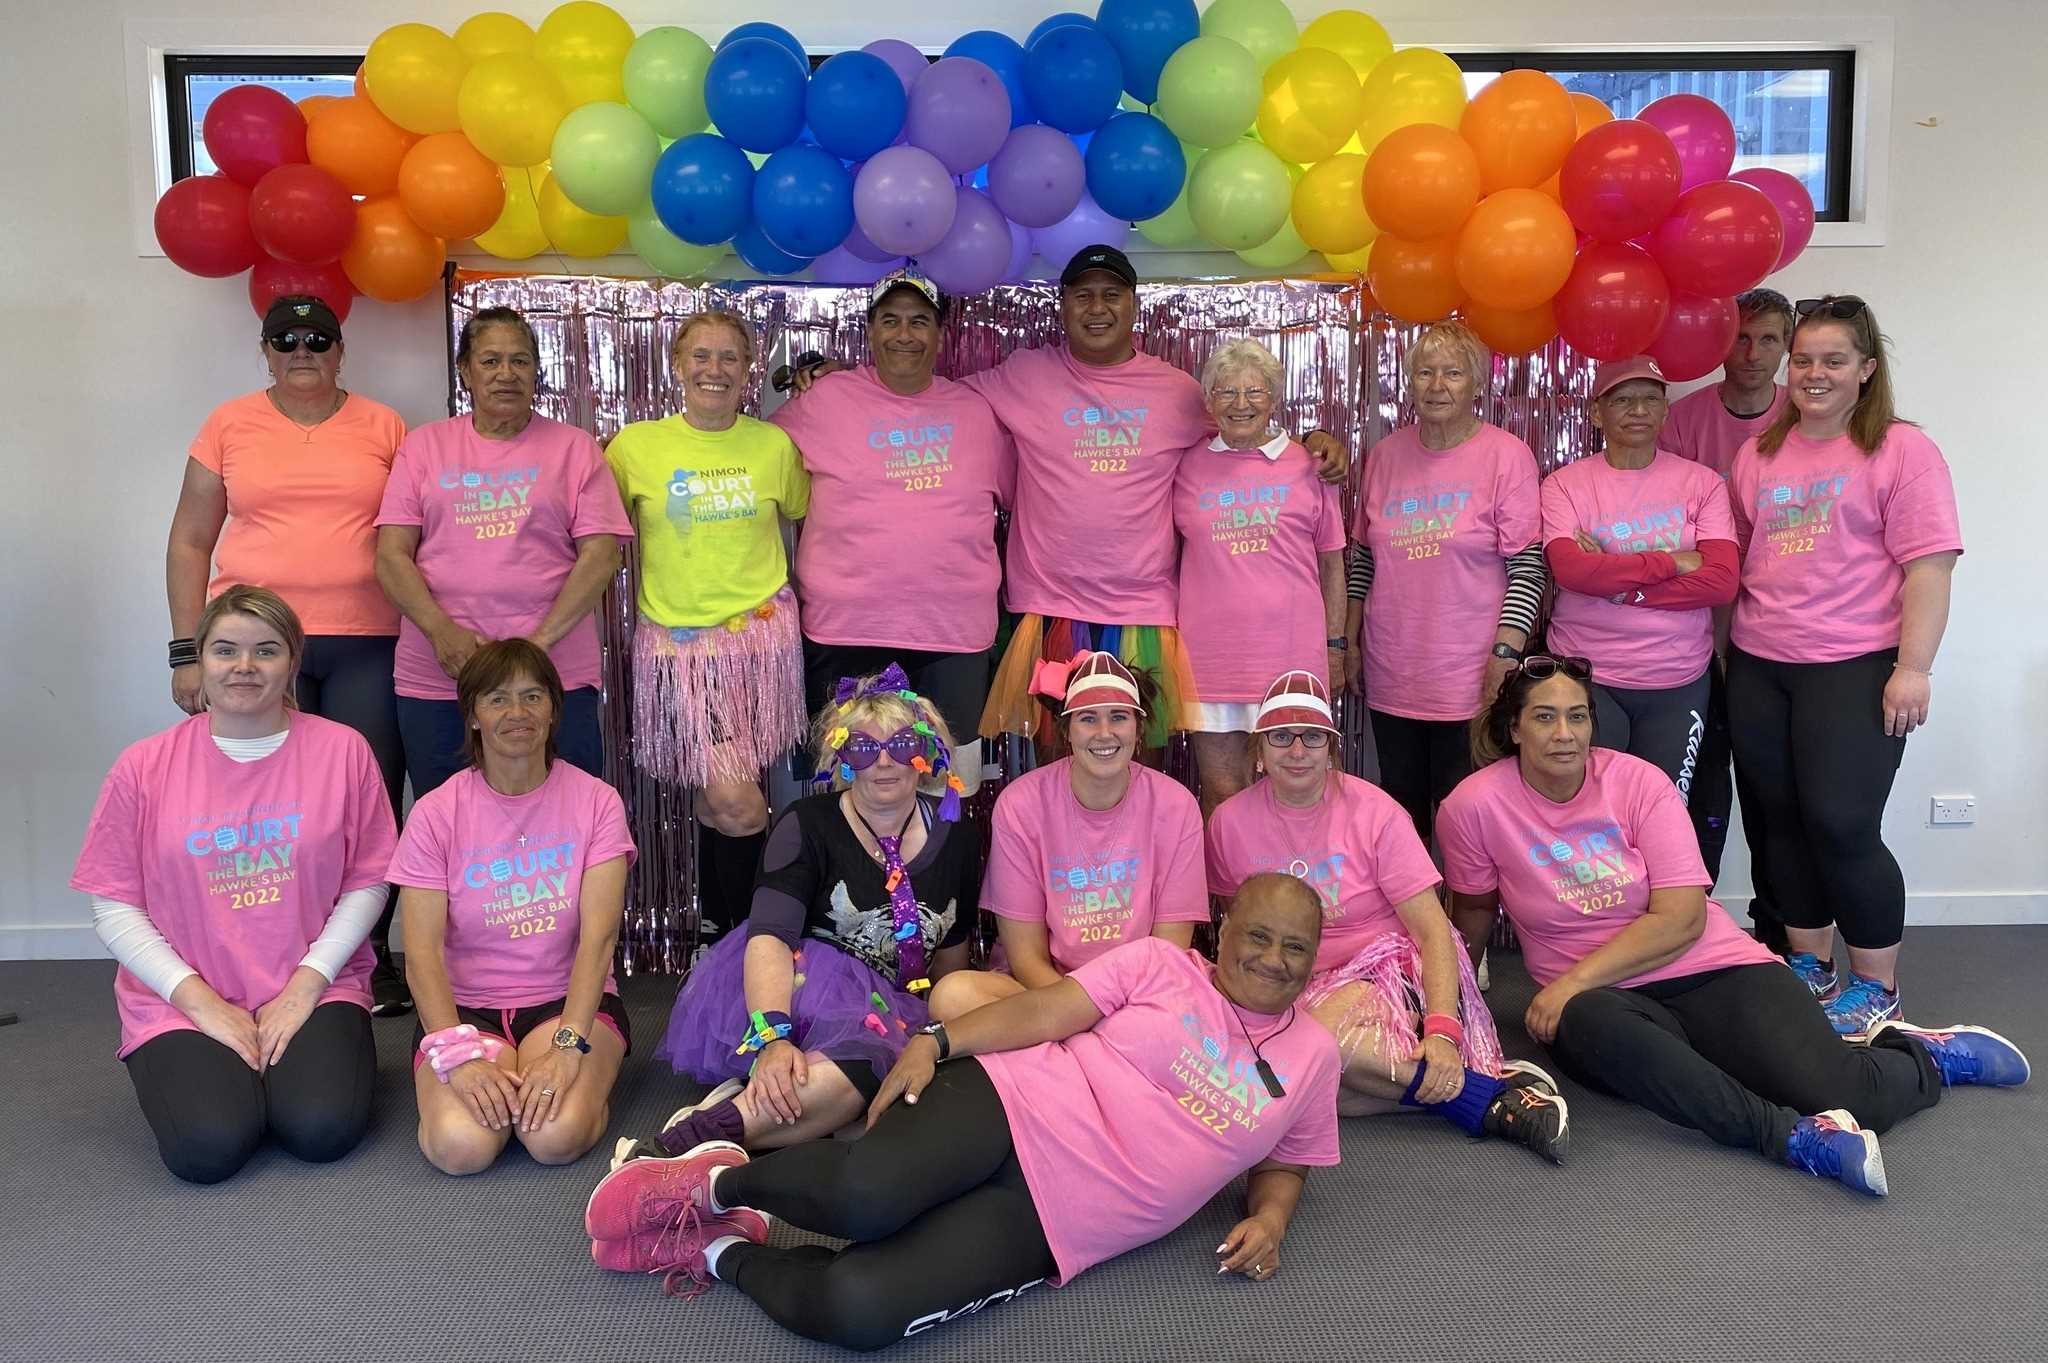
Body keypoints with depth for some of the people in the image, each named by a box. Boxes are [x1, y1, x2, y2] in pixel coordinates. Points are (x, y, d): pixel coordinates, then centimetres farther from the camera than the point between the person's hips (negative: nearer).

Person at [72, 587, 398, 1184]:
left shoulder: (341, 750, 0)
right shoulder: (144, 768, 1)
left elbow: (367, 883, 0)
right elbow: (113, 909, 1)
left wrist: (304, 986, -9)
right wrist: (200, 1000, -9)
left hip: (314, 992, 0)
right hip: (182, 1002, 0)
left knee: (322, 1128, -23)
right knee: (210, 1145, -23)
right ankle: (208, 1073, 11)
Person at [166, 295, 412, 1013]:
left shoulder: (384, 427, 9)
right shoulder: (229, 425, 10)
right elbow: (189, 542, 10)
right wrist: (188, 650, 3)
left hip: (367, 647, 0)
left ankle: (371, 958, 13)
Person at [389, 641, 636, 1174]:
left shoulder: (595, 801, -3)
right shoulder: (436, 814, -1)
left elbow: (598, 937, -12)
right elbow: (422, 952, -8)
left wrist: (568, 1048, -26)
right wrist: (458, 1055, -24)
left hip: (569, 1000, -1)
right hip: (467, 1008, 1)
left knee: (556, 1136, -29)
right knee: (460, 1145, -27)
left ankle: (590, 1085, 6)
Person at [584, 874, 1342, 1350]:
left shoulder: (1312, 1058, 14)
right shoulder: (1160, 964, 6)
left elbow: (1284, 1164, 24)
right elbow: (1039, 1012, 1)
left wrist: (1270, 1219, 1)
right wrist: (936, 1041, -13)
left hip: (1048, 1221, 1)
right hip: (1010, 1107, -1)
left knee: (858, 1309, -25)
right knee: (865, 1196, -35)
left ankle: (725, 1253, 4)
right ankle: (720, 1182, -1)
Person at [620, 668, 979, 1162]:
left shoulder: (955, 839, 5)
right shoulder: (808, 825, -7)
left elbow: (950, 954, 19)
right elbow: (769, 937, -22)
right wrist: (773, 1038, -37)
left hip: (892, 1011, 3)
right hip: (797, 987, -3)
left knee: (858, 1071, -36)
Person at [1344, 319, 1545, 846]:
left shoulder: (1506, 455, -5)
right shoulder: (1385, 455, 8)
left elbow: (1528, 567, -8)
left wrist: (1505, 653, -15)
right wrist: (1348, 641, 12)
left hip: (1469, 678, -4)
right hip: (1390, 674, 4)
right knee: (1400, 811, 14)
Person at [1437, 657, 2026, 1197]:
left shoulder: (1637, 782, -4)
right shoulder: (1474, 807, -7)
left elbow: (1681, 919, -10)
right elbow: (1474, 909, 12)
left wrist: (1574, 980, -18)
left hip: (1715, 968, 1)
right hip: (1605, 998, 0)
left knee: (1836, 1094, -21)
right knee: (1586, 1025, -39)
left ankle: (1925, 1056, 16)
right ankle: (1790, 1135, -34)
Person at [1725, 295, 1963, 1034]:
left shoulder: (1902, 450, -3)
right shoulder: (1758, 454, 13)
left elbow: (1929, 566, -9)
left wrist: (1913, 669, -16)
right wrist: (1723, 648, 11)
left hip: (1854, 668, -5)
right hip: (1758, 668, 5)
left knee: (1842, 827, -6)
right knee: (1782, 822, 9)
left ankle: (1876, 989, 10)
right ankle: (1810, 968, 24)